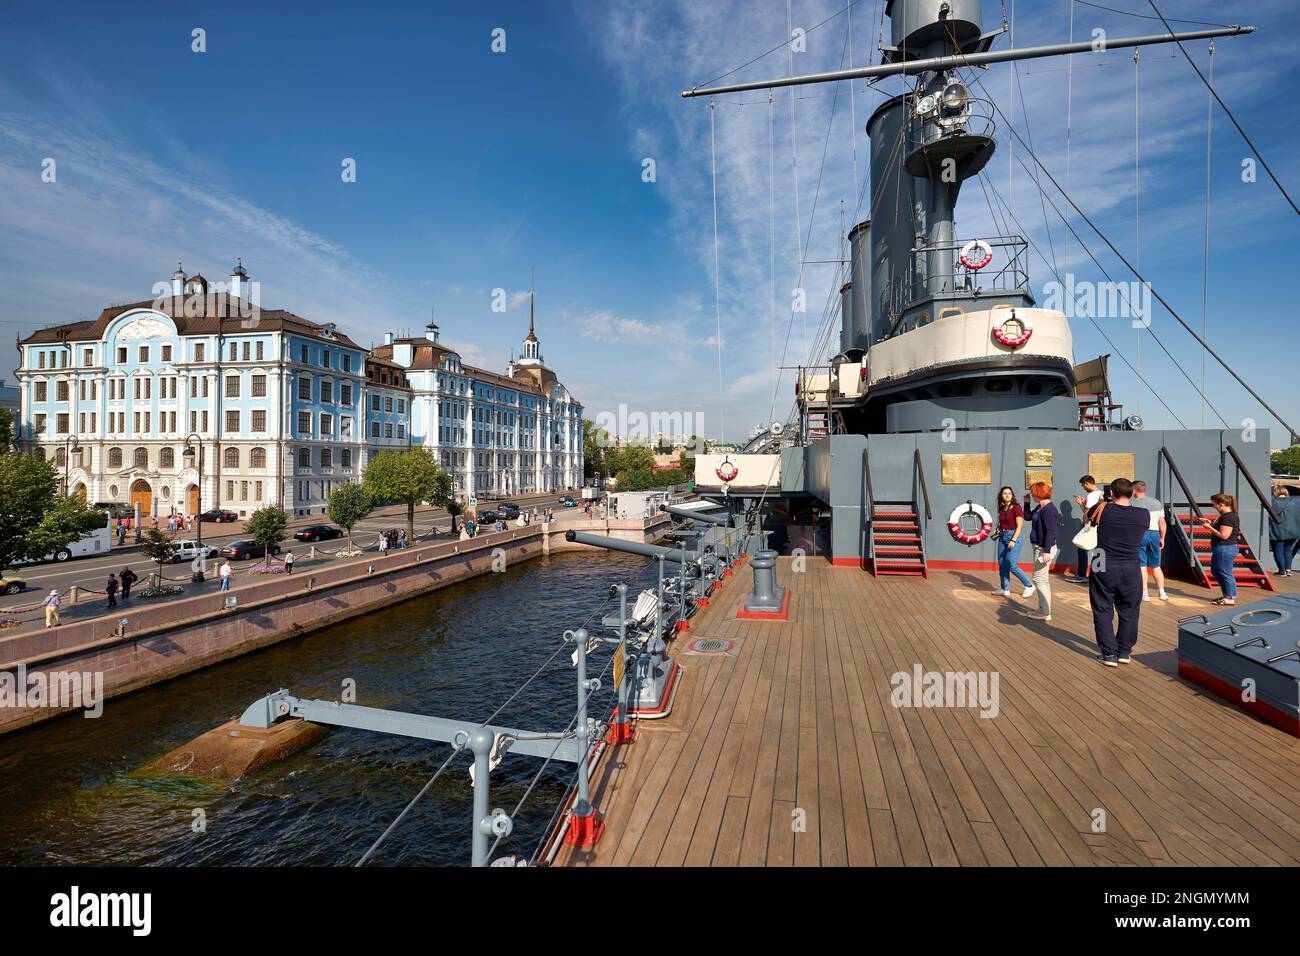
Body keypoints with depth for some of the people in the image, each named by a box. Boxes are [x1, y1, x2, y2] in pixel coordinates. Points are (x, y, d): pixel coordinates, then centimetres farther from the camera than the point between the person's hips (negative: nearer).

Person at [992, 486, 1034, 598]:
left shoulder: (1016, 508, -8)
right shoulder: (1002, 509, 11)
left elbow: (1019, 526, -12)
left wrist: (1013, 540, -18)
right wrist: (998, 532, 3)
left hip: (1013, 536, -7)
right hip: (1002, 537, 7)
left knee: (1011, 565, -8)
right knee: (1002, 564, 6)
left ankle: (1029, 585, 10)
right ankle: (1005, 589, 14)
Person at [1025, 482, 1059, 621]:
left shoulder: (1049, 509, -19)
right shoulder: (1039, 507, 10)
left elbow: (1050, 531, -23)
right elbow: (1028, 517, 26)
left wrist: (1047, 551, -26)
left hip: (1045, 548, -11)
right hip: (1039, 547, 11)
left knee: (1039, 579, -7)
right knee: (1043, 580, 17)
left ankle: (1046, 612, -2)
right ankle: (1043, 608, 27)